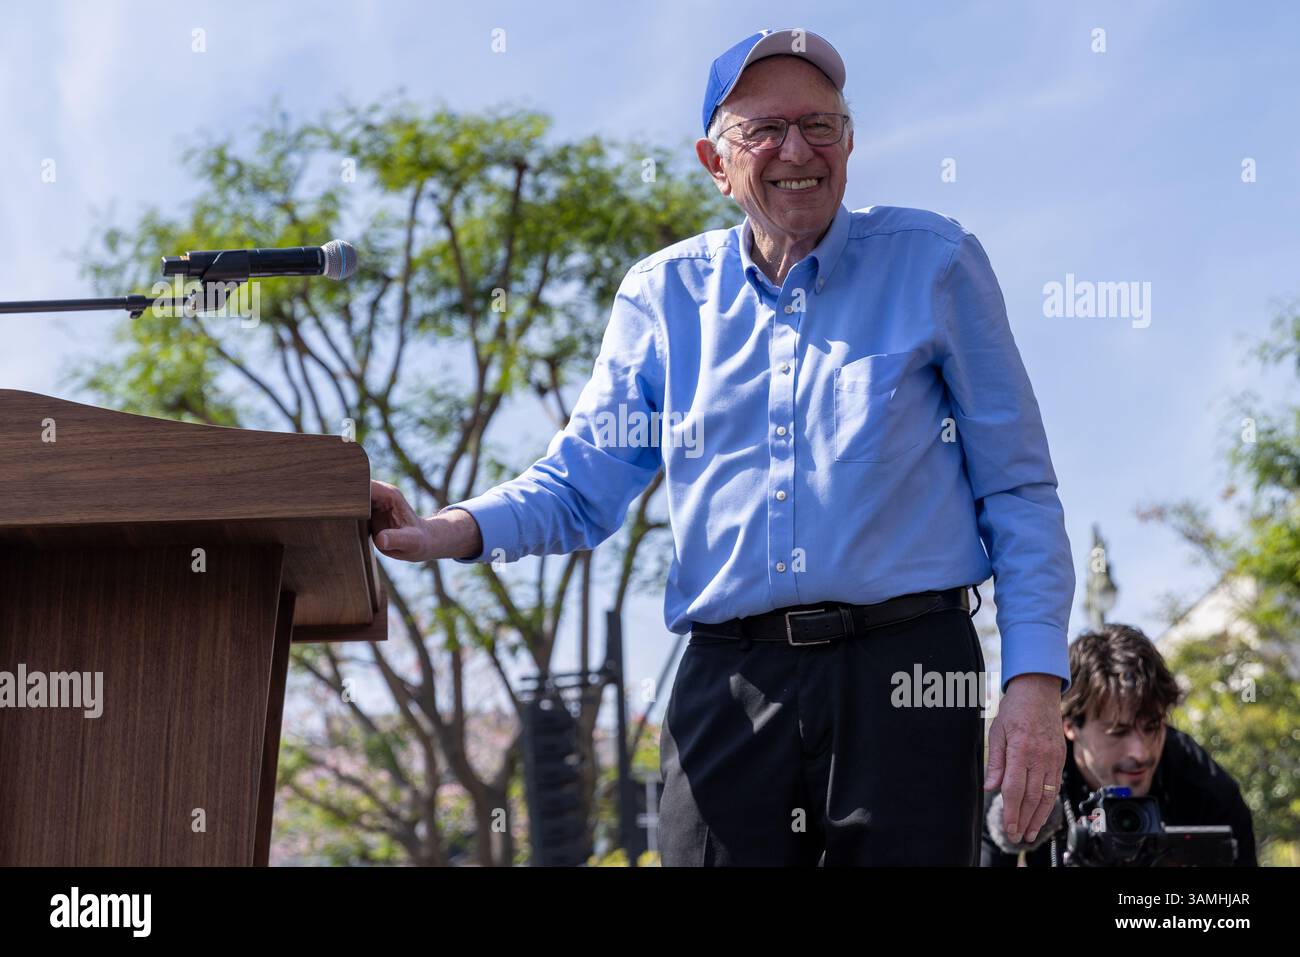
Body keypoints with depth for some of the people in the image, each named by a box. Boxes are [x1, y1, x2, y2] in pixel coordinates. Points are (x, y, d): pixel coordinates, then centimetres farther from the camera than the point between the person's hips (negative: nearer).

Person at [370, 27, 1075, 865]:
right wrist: (449, 532, -9)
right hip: (728, 690, 2)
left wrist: (1034, 681, -7)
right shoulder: (666, 294, 13)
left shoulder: (934, 264, 6)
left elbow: (1019, 495, 4)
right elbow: (581, 485, 11)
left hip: (904, 677, -2)